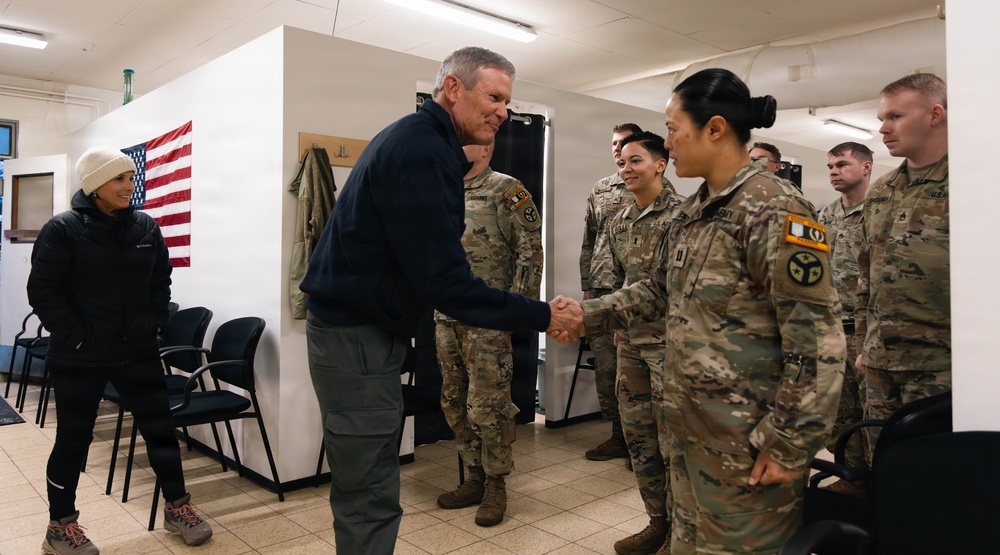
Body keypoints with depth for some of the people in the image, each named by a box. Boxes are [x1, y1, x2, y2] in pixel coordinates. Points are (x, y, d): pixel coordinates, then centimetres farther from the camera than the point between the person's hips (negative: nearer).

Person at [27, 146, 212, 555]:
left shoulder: (146, 227, 2)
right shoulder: (63, 229, -10)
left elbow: (161, 281, 12)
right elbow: (43, 292, -11)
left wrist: (153, 324, 3)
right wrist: (77, 335, -14)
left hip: (138, 353, 4)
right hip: (79, 358, -4)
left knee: (160, 429, 9)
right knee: (73, 441, 9)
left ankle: (177, 507, 25)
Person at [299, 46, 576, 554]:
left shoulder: (416, 139, 12)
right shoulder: (421, 155, -21)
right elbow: (445, 283, -25)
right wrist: (541, 316, -17)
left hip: (360, 324, 10)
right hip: (357, 335, -10)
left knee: (368, 486, 19)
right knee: (370, 498, -1)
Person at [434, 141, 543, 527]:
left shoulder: (506, 190, -6)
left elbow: (530, 250, -10)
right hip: (446, 318, 8)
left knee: (487, 406, -2)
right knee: (455, 404, 12)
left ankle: (496, 488, 14)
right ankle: (474, 480, 26)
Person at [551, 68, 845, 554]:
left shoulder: (774, 212, -18)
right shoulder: (690, 212, 8)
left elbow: (818, 343, -19)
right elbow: (664, 289, 18)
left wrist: (789, 445, -17)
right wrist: (589, 316, 6)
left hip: (745, 442, -8)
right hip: (690, 428, 8)